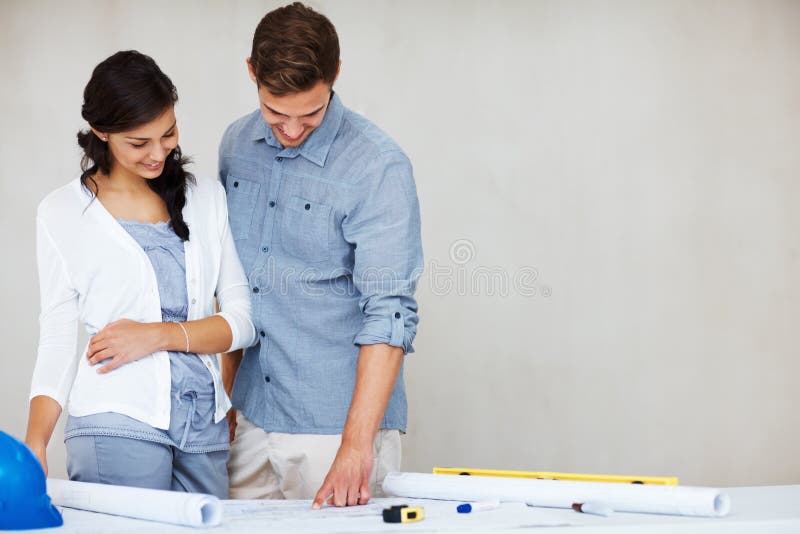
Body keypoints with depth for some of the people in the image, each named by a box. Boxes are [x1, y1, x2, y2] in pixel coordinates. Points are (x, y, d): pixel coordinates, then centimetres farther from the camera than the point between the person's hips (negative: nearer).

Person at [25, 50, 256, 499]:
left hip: (206, 426, 3)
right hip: (117, 425, -3)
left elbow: (243, 320, 6)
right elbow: (58, 338, 3)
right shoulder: (63, 213, 4)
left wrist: (157, 334, -9)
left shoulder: (208, 198, 11)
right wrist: (35, 446, -8)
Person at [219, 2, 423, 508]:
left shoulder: (379, 166, -16)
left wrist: (357, 445, -26)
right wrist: (227, 389, 14)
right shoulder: (237, 145, 4)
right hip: (254, 417, 6)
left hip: (339, 422, -5)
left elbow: (389, 312, -20)